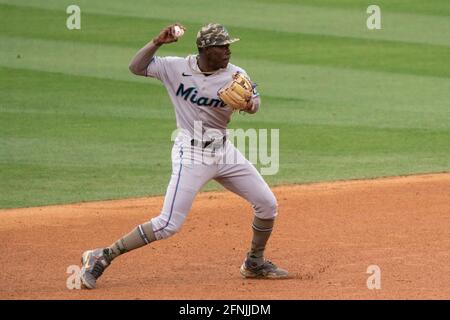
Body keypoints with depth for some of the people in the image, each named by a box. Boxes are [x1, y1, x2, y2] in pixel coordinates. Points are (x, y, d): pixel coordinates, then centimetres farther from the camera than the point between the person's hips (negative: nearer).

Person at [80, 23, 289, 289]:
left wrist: (251, 103, -37)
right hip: (192, 154, -5)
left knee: (267, 204, 7)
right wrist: (158, 42, -25)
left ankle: (255, 263, 30)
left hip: (223, 149, 5)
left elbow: (255, 102, -14)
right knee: (169, 224, -13)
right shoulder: (177, 67, -10)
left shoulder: (234, 75, -4)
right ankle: (102, 257, -6)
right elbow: (136, 67, -12)